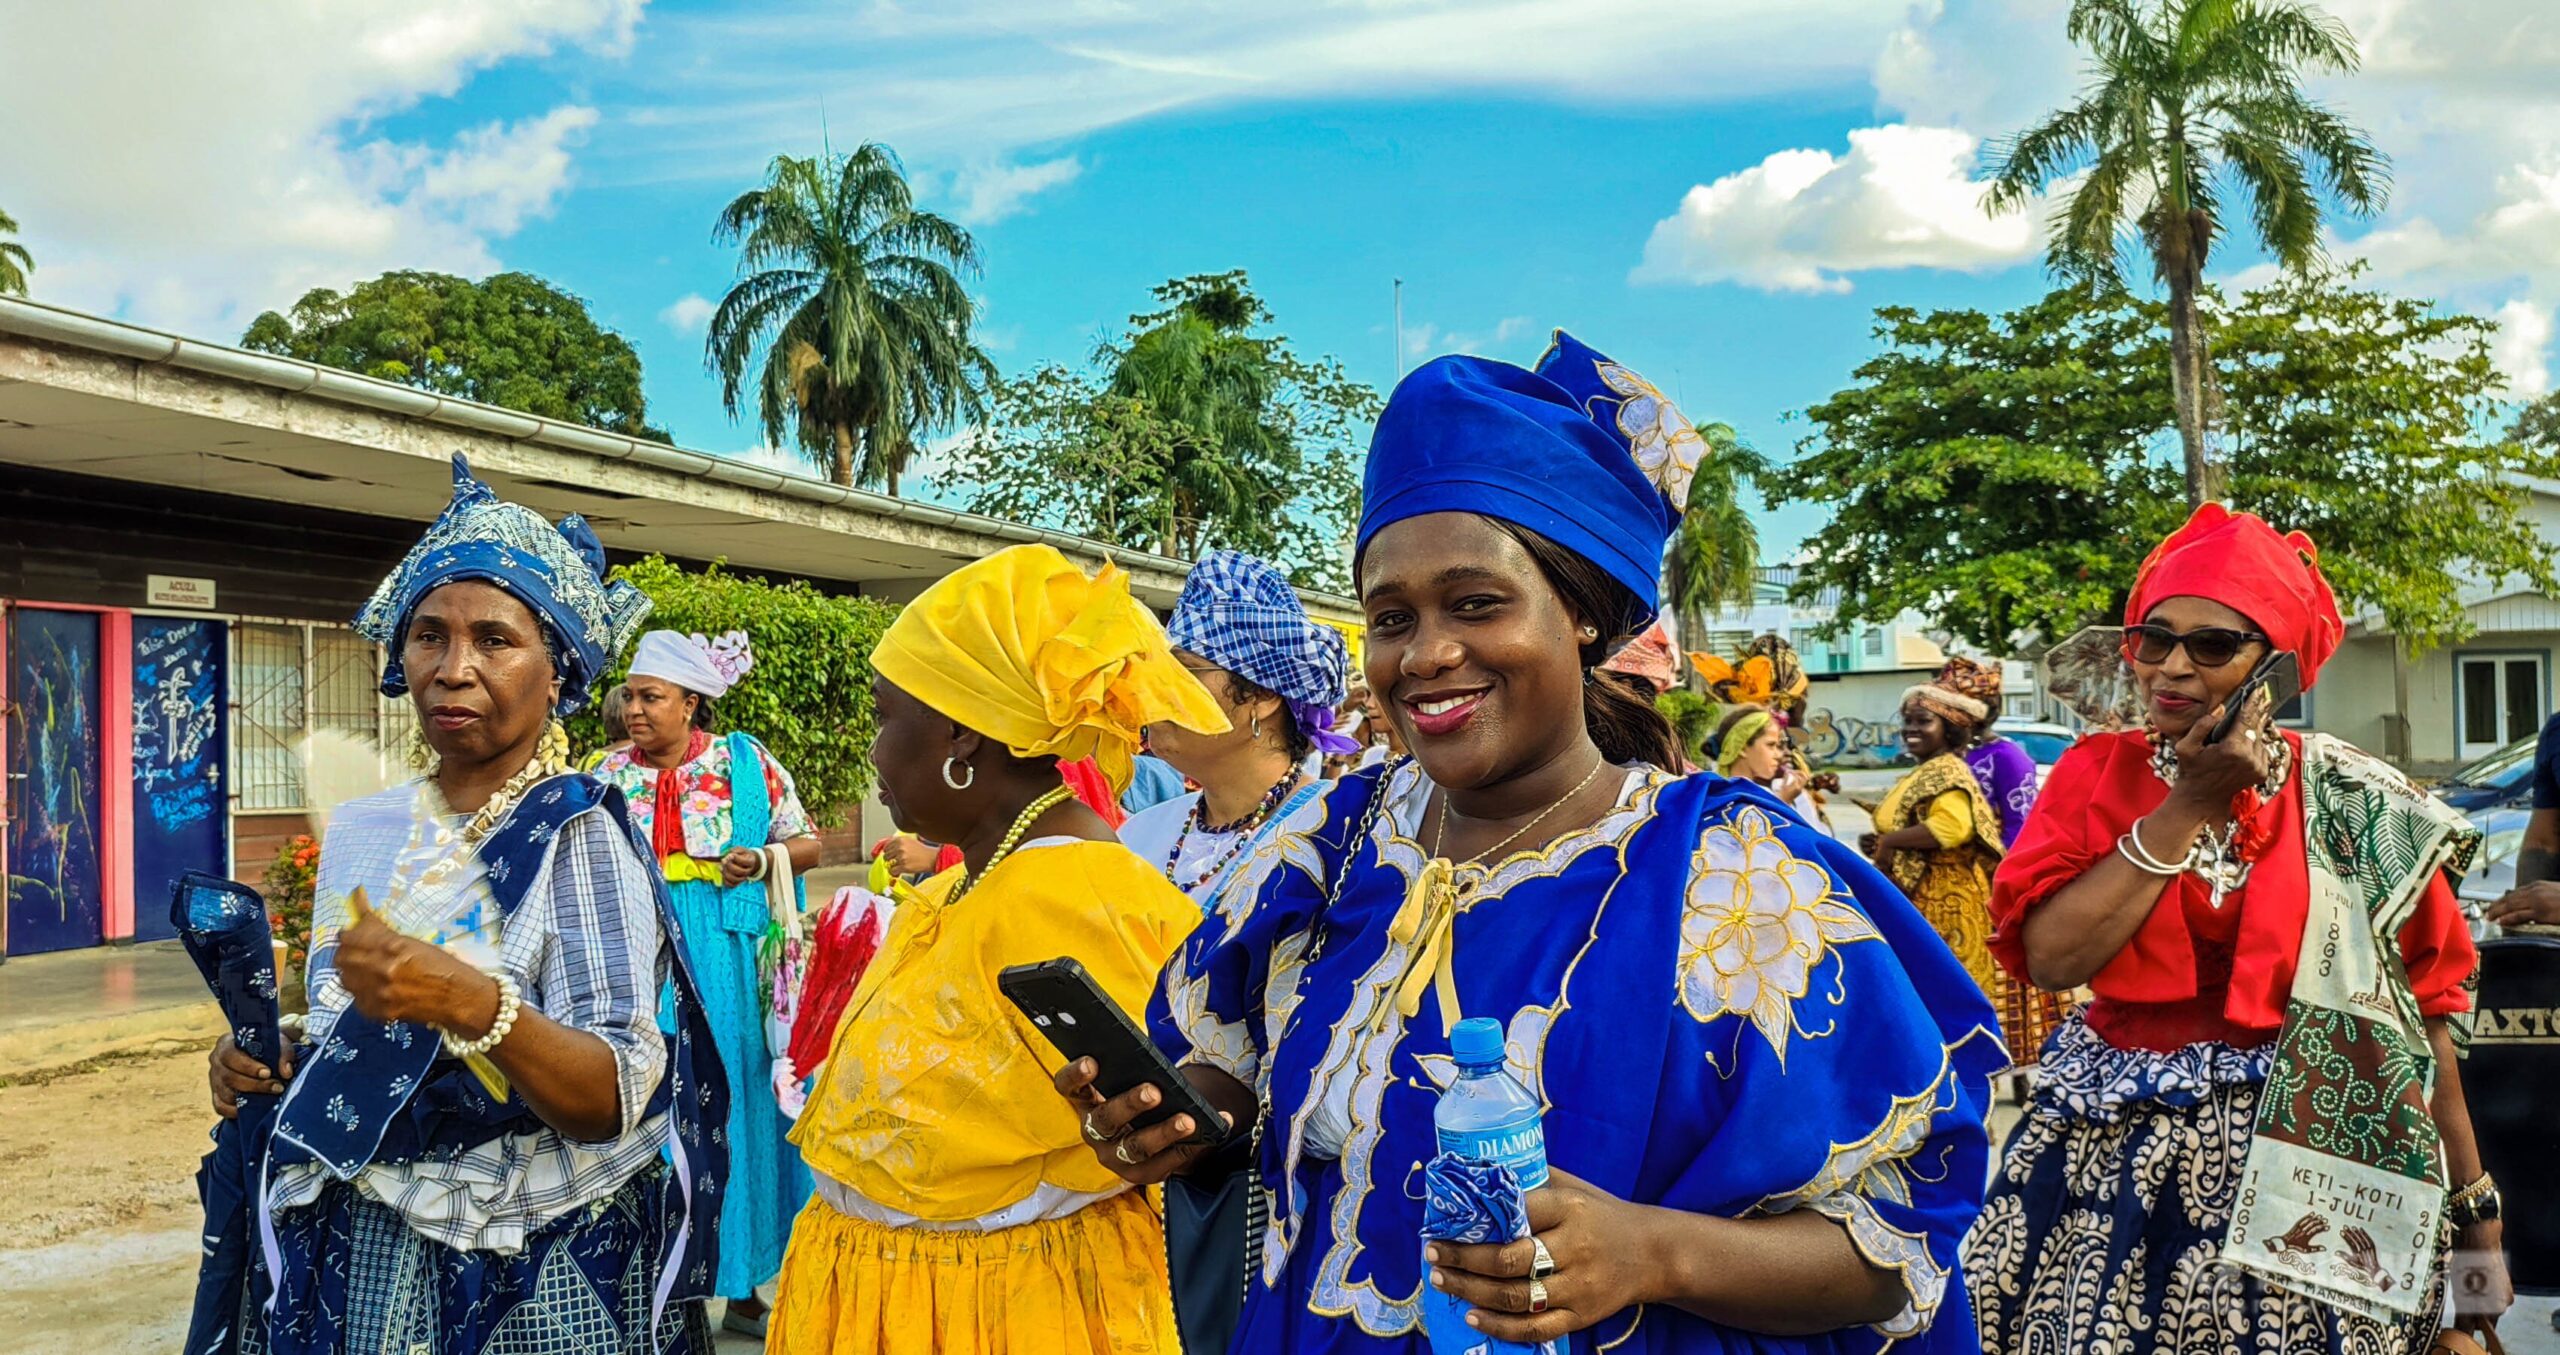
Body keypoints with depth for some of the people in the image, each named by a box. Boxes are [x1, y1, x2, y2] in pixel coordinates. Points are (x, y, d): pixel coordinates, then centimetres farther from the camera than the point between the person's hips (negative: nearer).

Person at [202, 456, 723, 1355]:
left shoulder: (578, 838, -15)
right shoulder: (362, 833, 3)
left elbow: (616, 1102, -23)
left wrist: (470, 1002, -37)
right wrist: (267, 1063, -2)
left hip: (527, 1277, -5)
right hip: (356, 1253, 6)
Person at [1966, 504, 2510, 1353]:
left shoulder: (2354, 808, -3)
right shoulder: (2095, 775, -1)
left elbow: (2422, 1012, 2)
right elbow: (2051, 959, -15)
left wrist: (2472, 1211, 4)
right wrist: (2188, 805, -15)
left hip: (2306, 1171, -1)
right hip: (2115, 1161, 1)